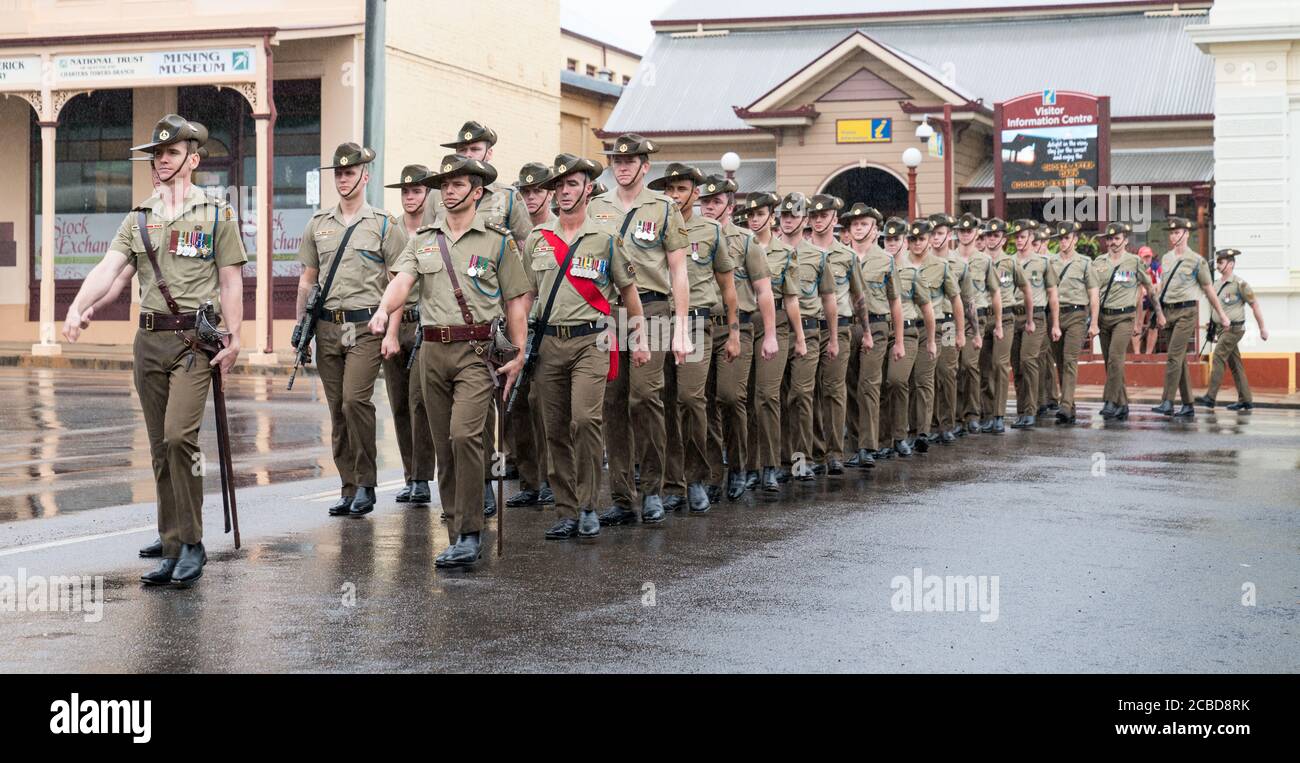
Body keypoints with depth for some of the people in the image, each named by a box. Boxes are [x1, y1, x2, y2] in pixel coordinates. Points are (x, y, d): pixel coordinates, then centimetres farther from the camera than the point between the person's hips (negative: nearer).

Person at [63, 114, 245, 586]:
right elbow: (108, 268, -1)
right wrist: (77, 307, -19)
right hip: (149, 339, 5)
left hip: (194, 339, -5)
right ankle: (173, 540, 19)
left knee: (179, 436, -18)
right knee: (160, 446, 9)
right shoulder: (138, 220, 12)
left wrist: (233, 338, -8)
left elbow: (230, 282, 0)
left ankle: (188, 545, -12)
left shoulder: (217, 215, 2)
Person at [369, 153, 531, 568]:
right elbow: (402, 280, -3)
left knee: (464, 434, -21)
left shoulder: (498, 240, 4)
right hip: (434, 350, 5)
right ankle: (457, 535, 16)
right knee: (444, 446, 7)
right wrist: (383, 311, -24)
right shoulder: (423, 239, 13)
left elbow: (516, 300, 5)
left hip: (477, 351, -4)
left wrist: (519, 355, -3)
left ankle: (470, 534, -15)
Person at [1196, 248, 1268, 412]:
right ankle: (1246, 400, 14)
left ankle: (1210, 397, -25)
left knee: (1219, 357, -18)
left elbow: (1255, 305, -5)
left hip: (1233, 329, -8)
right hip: (1221, 328, 8)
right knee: (1234, 363, 9)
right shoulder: (1218, 284, 13)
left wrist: (1262, 328, -3)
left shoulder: (1239, 283, -9)